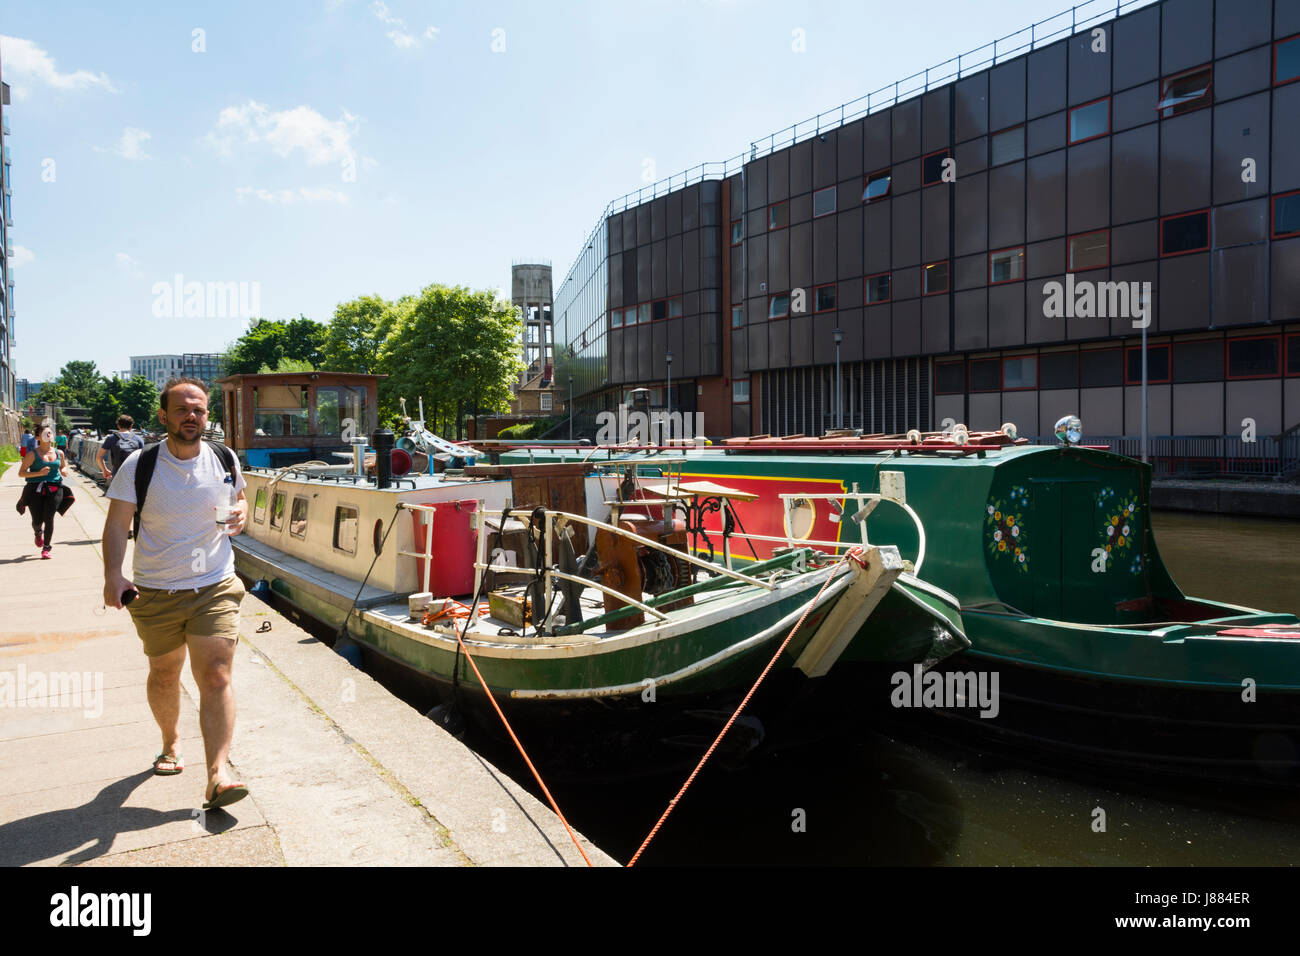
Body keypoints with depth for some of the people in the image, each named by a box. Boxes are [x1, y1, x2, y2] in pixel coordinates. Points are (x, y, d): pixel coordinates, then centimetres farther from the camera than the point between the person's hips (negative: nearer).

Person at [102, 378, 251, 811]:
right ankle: (170, 743, 44)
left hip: (215, 588, 0)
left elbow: (238, 498, 18)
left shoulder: (225, 461, 0)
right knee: (164, 675, 17)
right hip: (156, 592, 0)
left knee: (216, 678, -10)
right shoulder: (139, 465, -7)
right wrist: (114, 574, -20)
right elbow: (117, 523, -6)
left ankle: (217, 777, -12)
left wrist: (240, 514, -6)